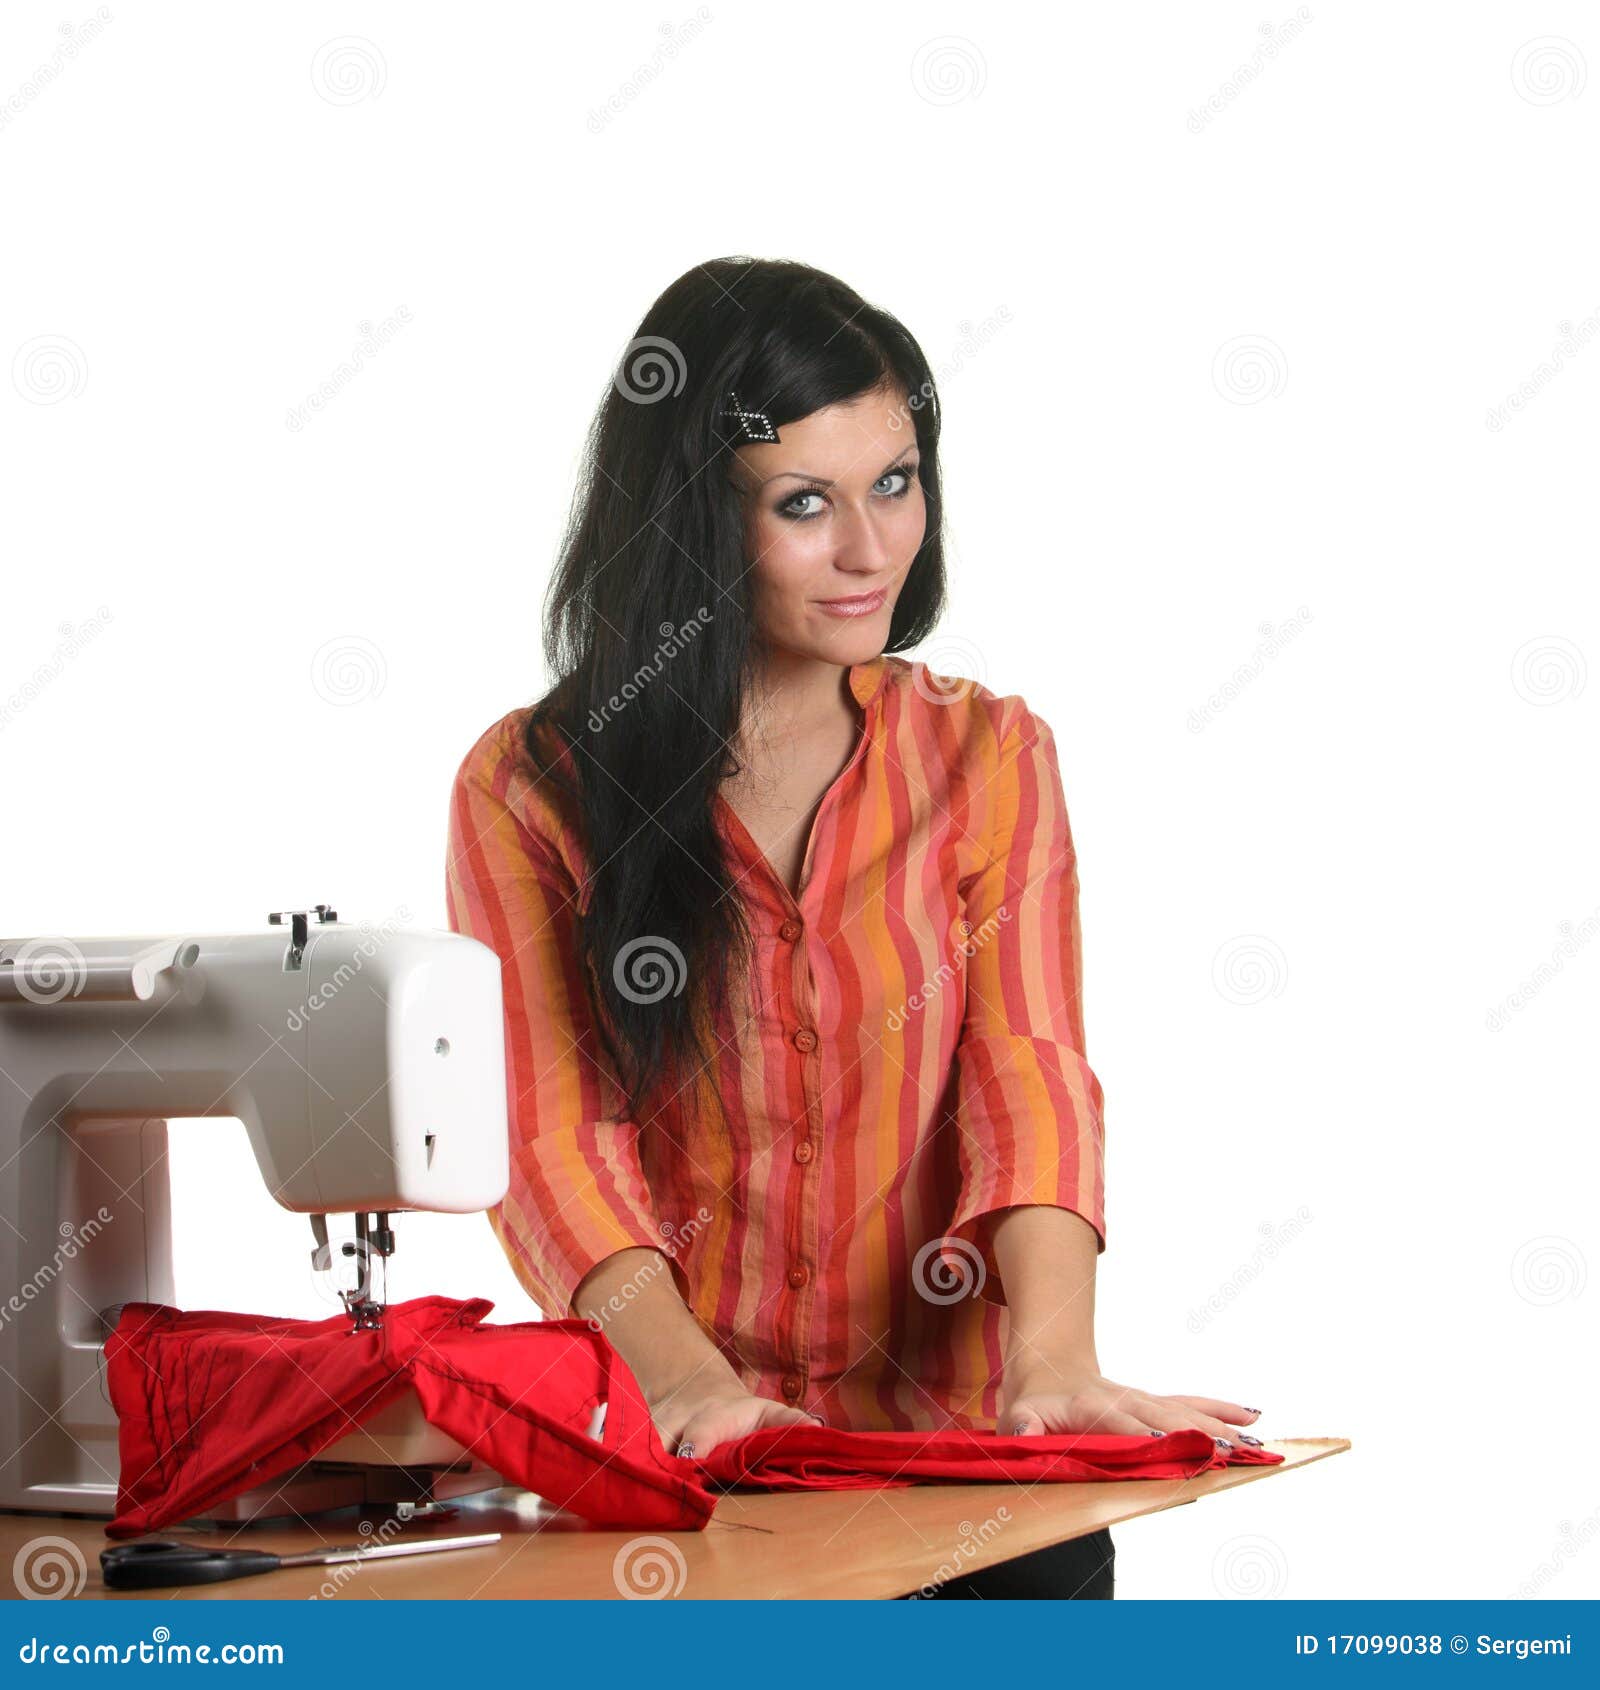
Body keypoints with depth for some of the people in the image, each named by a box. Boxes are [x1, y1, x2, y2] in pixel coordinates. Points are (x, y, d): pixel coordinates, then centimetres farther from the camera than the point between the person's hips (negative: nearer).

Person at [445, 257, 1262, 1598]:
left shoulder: (987, 755, 11)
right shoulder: (528, 788, 6)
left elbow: (1029, 1073, -2)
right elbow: (551, 1126, -4)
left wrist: (1052, 1353, -21)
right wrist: (684, 1377, -22)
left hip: (952, 1436, 2)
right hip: (673, 1453, -2)